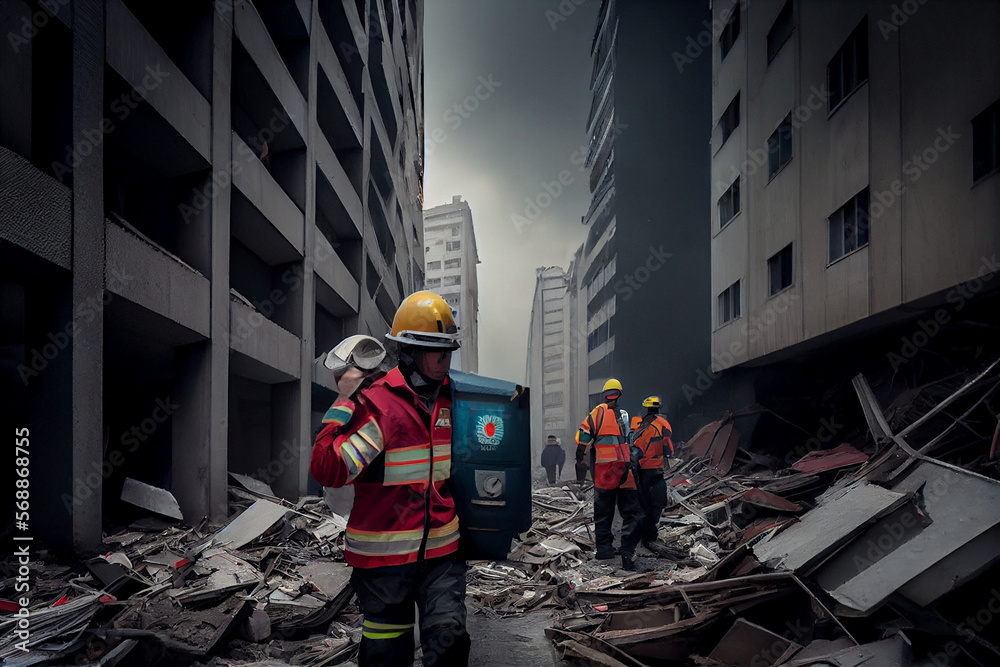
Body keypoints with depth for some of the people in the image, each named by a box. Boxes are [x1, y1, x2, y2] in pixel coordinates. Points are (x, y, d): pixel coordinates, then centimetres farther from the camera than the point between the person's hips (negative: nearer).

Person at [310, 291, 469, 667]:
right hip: (385, 555, -4)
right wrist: (345, 404, -26)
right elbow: (327, 470, -25)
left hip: (442, 551, 4)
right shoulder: (375, 402, -16)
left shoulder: (451, 397, 4)